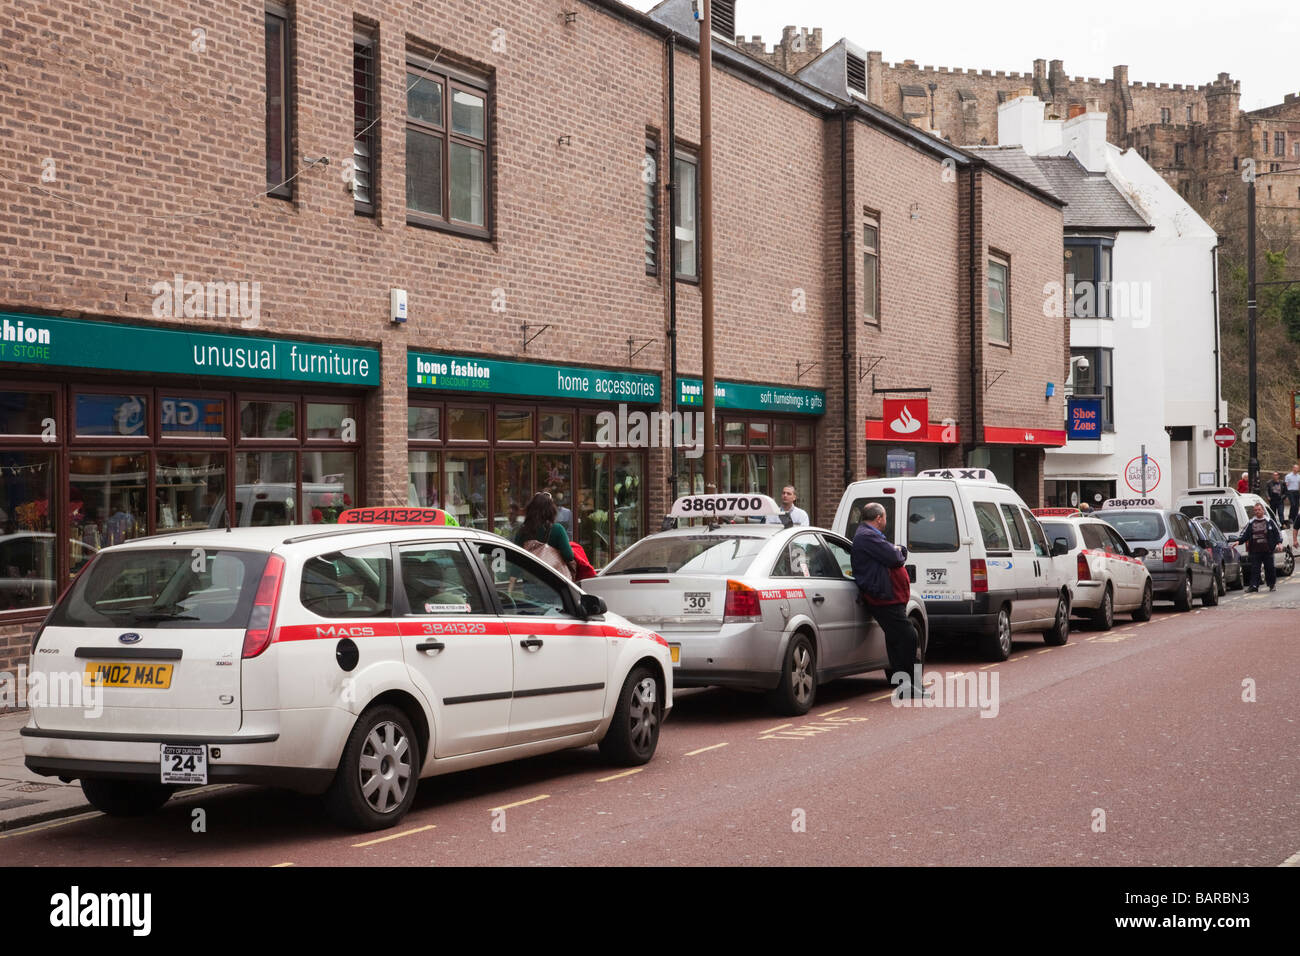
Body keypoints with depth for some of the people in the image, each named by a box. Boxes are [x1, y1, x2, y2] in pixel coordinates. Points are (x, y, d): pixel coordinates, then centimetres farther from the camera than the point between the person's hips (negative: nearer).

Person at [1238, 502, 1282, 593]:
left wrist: (1279, 543, -3)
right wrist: (1239, 541, -4)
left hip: (1267, 550, -1)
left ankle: (1272, 584, 21)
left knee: (1270, 568, 5)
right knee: (1254, 568, -5)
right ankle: (1254, 586, -7)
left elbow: (1277, 533, 9)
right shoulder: (1250, 523, 10)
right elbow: (1244, 534, 11)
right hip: (1255, 551, 1)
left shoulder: (1269, 521, 6)